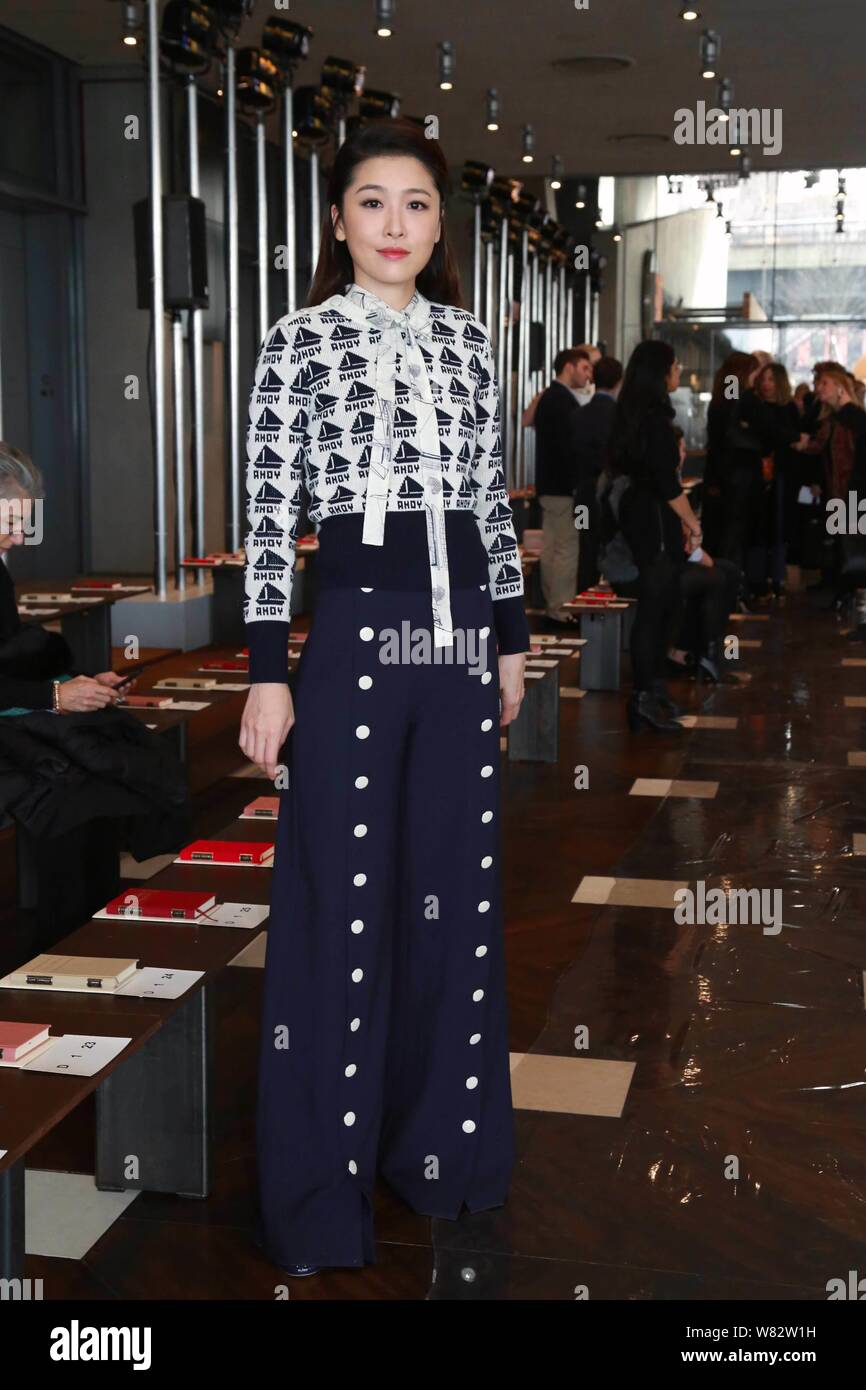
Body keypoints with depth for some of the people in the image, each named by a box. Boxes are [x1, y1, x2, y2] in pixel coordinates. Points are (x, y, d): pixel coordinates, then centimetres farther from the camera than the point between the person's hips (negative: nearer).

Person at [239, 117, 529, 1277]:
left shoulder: (470, 341, 12)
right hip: (354, 637, -5)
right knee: (342, 904, 1)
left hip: (460, 638, 5)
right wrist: (268, 676, -10)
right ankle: (322, 1186, 17)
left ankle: (442, 1139, 30)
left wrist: (513, 638, 13)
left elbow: (491, 501, 15)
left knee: (458, 894, 11)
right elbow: (270, 516, -6)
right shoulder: (300, 342, -2)